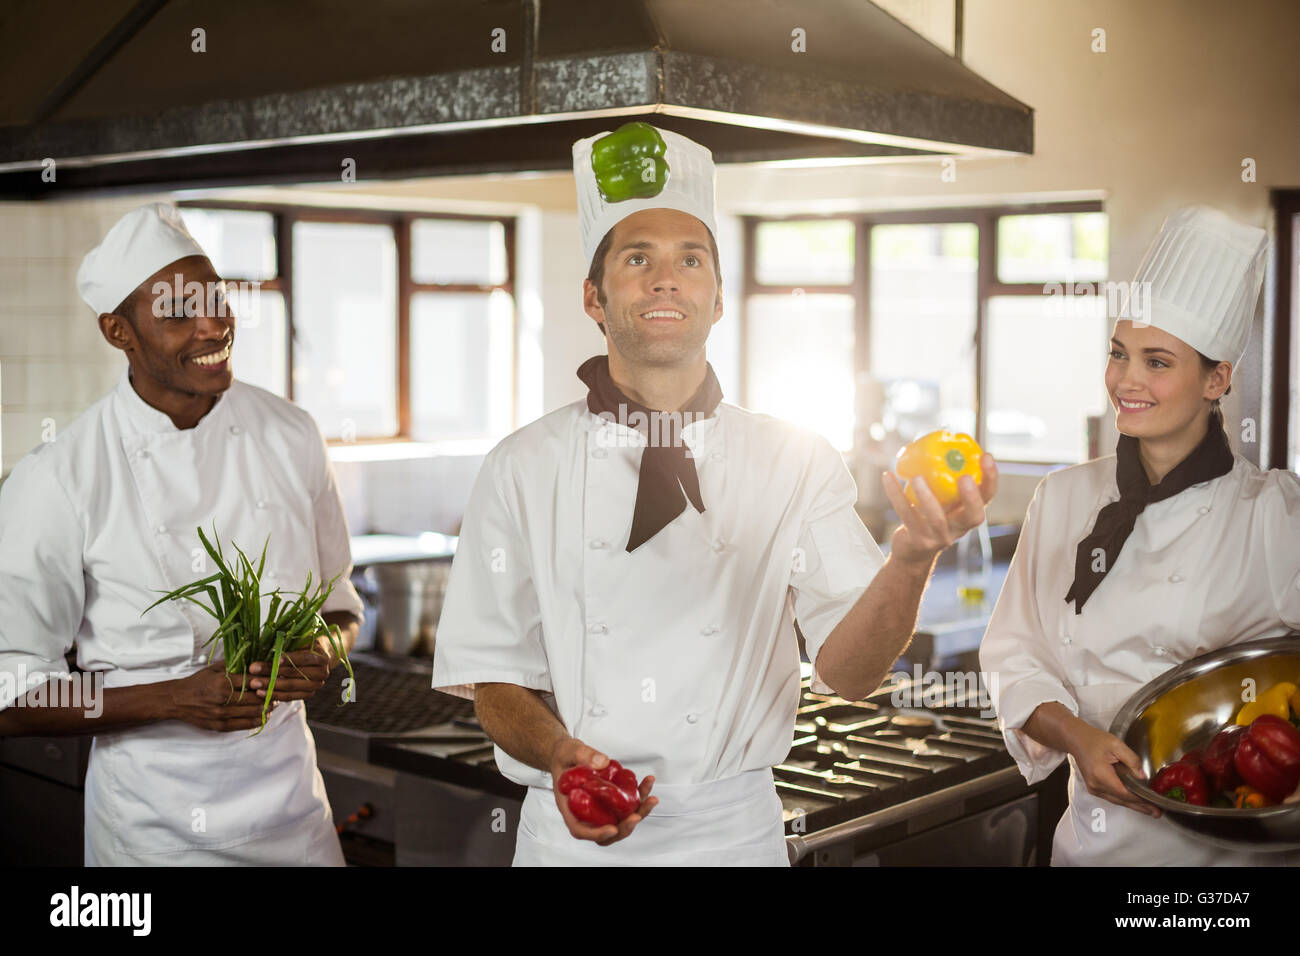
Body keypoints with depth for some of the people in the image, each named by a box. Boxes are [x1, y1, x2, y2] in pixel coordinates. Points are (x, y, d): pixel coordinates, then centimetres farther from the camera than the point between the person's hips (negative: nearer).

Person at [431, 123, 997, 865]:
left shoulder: (798, 464, -2)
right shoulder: (524, 470, -3)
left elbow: (848, 670, -11)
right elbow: (496, 675, 0)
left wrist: (914, 556, -29)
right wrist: (558, 752, -20)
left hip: (732, 830, 1)